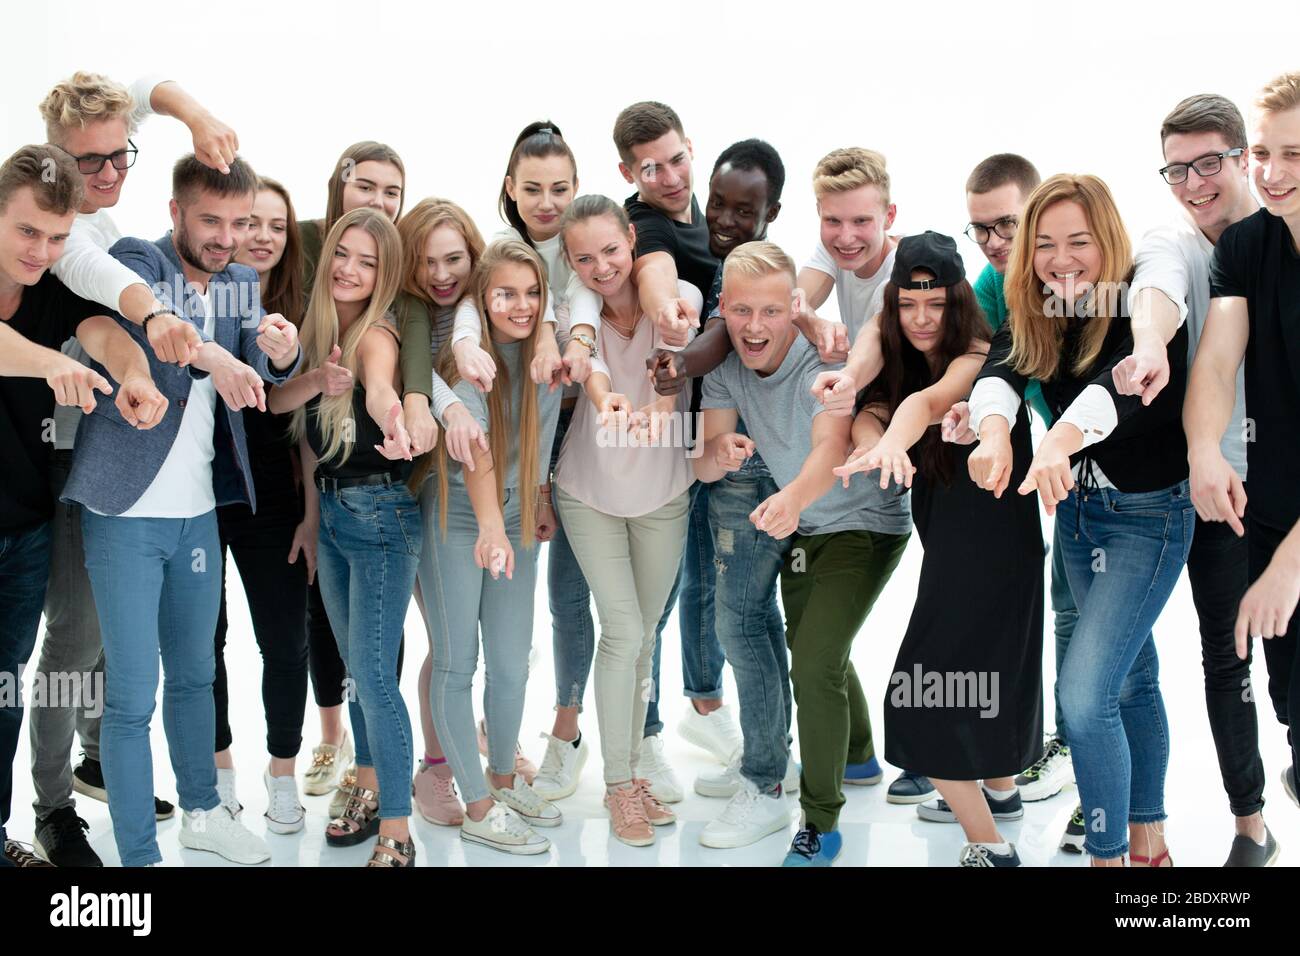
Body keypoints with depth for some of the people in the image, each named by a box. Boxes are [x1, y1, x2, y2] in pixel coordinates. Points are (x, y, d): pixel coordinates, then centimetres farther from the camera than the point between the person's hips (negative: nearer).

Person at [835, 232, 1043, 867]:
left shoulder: (978, 358, -16)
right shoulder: (902, 358, 6)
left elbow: (928, 399, -39)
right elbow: (870, 412, -13)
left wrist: (892, 443, -58)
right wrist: (875, 443, -36)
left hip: (991, 544, -9)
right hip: (949, 542, 9)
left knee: (926, 700, -8)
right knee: (986, 671, 25)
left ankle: (989, 847, 2)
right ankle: (999, 791, 46)